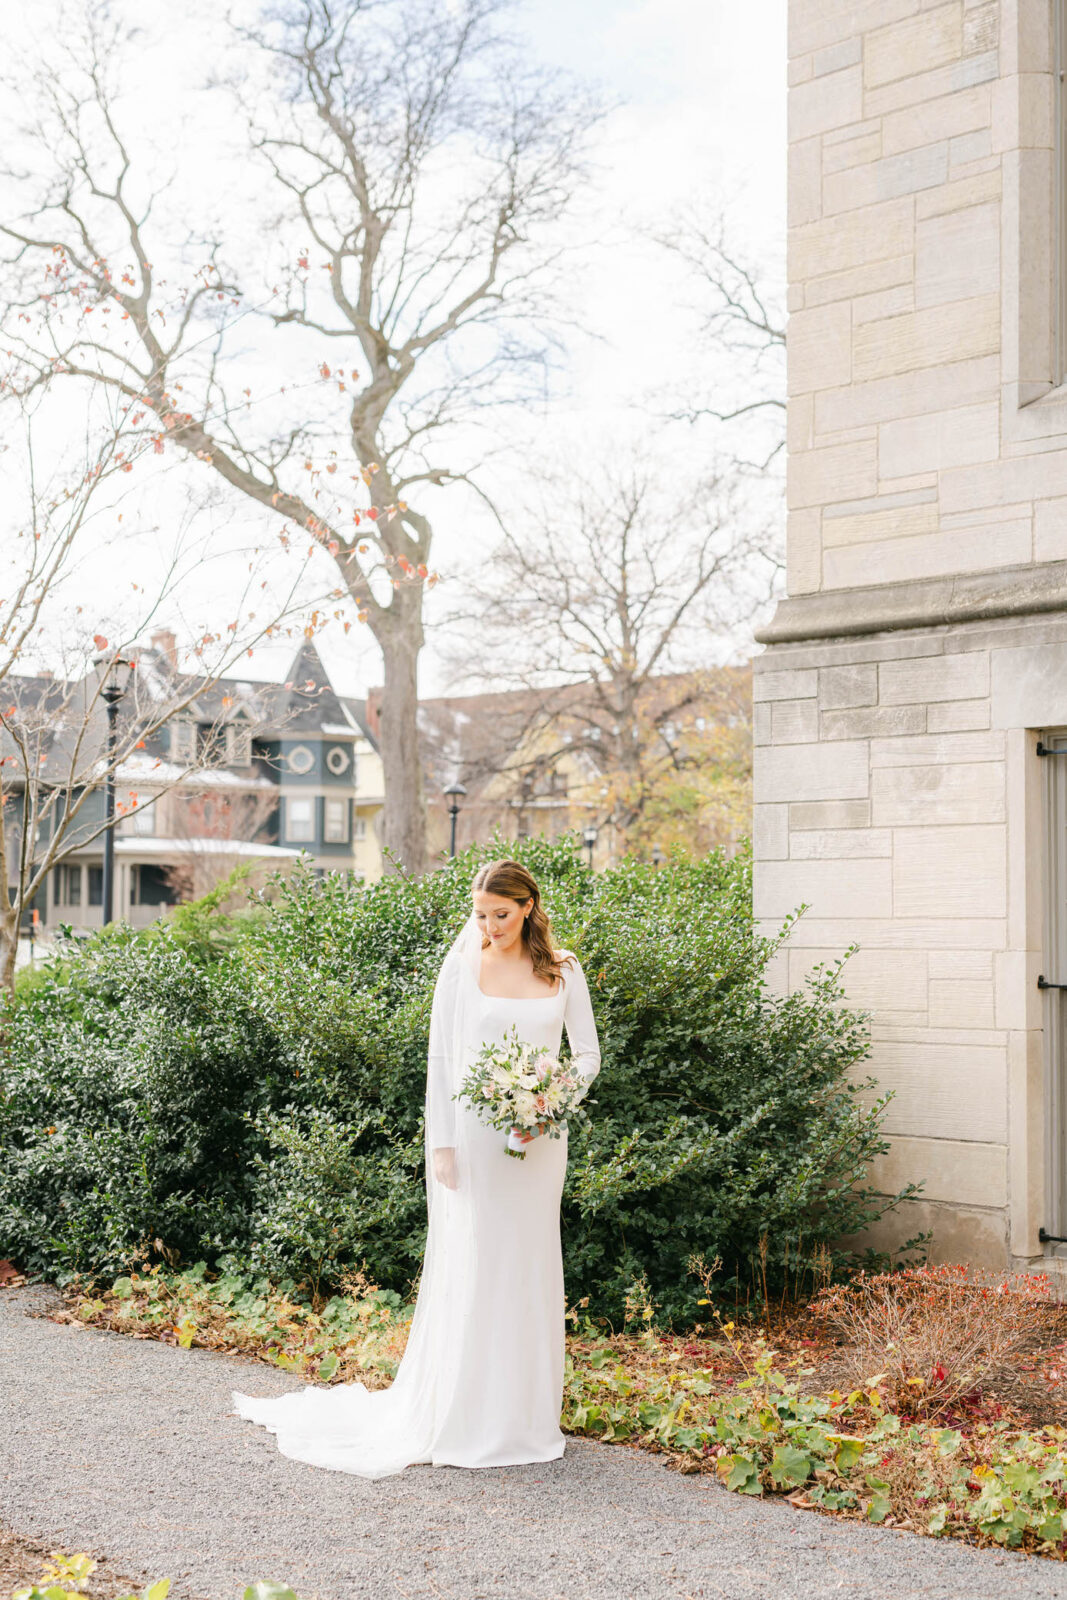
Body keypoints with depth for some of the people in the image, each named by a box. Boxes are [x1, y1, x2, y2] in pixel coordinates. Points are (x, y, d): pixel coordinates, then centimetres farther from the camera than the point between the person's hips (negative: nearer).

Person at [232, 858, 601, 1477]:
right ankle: (460, 1422, 5)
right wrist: (441, 1143, -8)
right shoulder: (462, 969, -1)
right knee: (467, 1267, -3)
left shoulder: (563, 971, 4)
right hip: (473, 1134, -2)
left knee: (530, 1267, 8)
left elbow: (589, 1055, 8)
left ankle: (524, 1415, 18)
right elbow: (442, 1059, -1)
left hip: (538, 1139, 2)